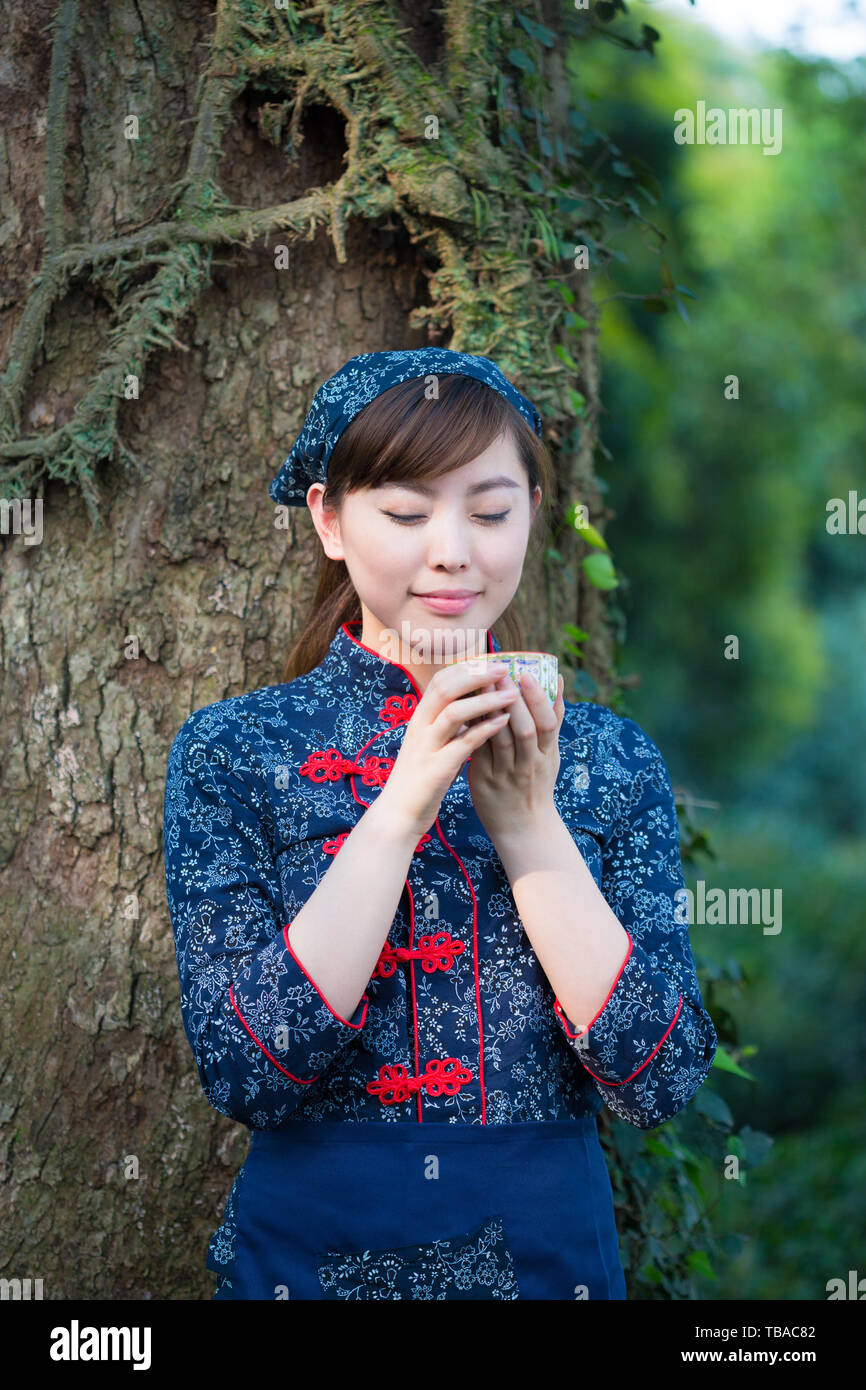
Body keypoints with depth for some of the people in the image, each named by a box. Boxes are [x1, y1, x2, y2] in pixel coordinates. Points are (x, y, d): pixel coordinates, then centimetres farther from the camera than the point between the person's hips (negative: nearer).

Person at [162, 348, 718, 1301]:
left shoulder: (610, 757, -2)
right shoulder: (231, 751, -6)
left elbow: (660, 1081, -10)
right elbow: (242, 1075, -16)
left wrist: (526, 820, -18)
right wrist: (403, 804, -22)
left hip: (549, 1249, 2)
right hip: (309, 1248, -1)